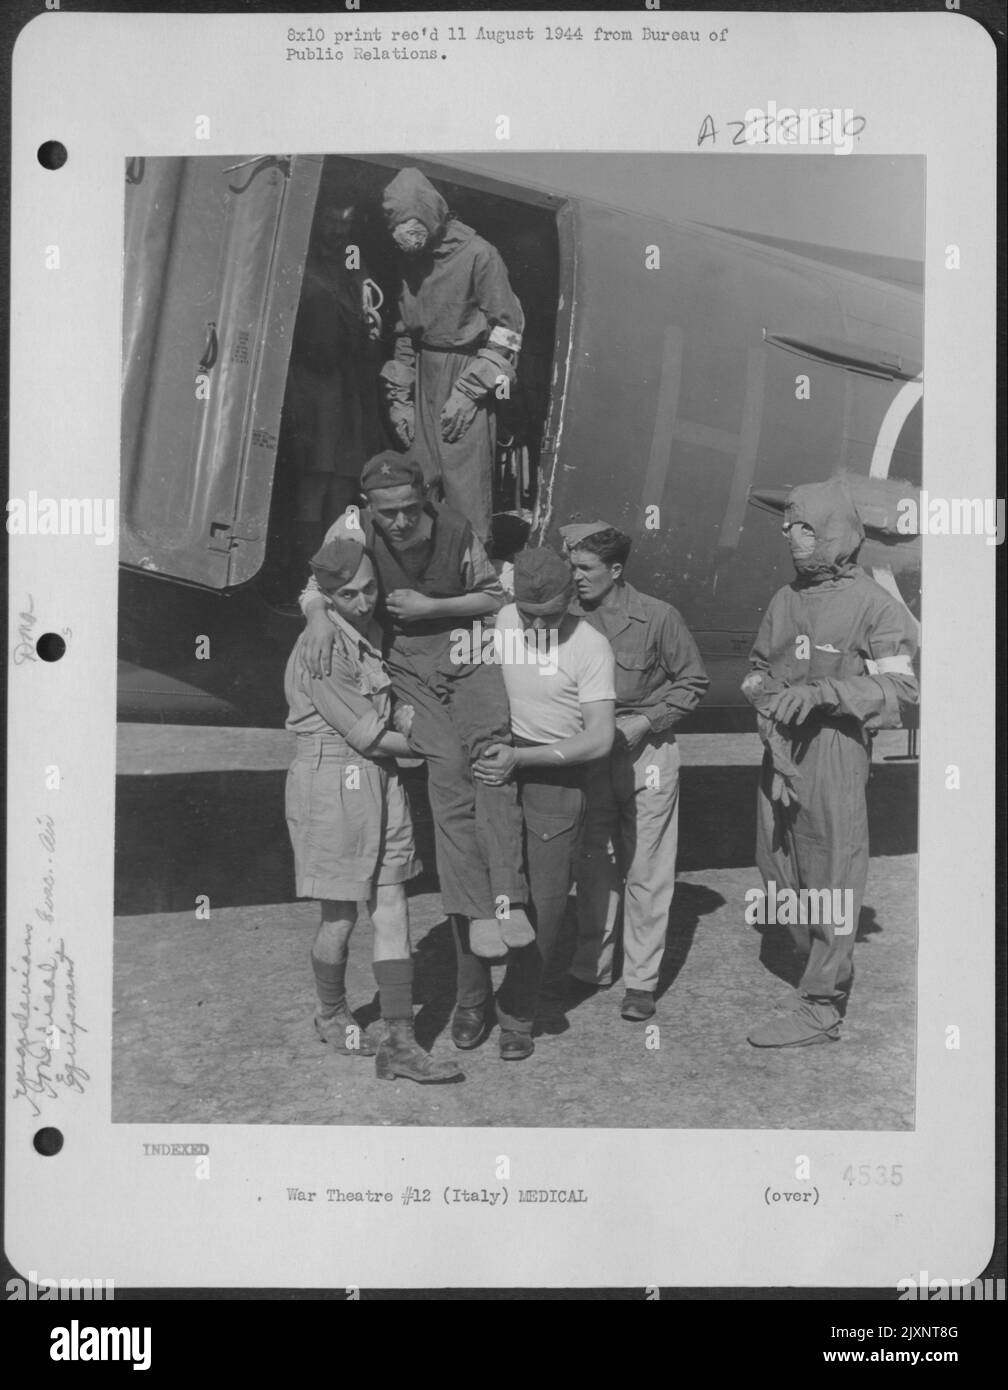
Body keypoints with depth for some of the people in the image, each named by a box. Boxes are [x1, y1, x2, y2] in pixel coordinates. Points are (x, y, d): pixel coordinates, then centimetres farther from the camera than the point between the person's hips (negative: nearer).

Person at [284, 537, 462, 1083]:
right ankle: (332, 1017, 32)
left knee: (392, 913, 4)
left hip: (380, 780, 8)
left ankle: (399, 1044, 7)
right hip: (331, 782, -7)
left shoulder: (372, 632, 9)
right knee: (340, 918, 6)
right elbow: (364, 735, -17)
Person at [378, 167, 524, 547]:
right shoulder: (411, 260, 10)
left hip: (466, 375, -6)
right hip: (425, 386, 6)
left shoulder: (477, 254, -9)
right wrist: (398, 398, 11)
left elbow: (508, 330, -8)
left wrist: (469, 391, -13)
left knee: (466, 492, -8)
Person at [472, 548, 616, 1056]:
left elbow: (599, 739, -15)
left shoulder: (590, 645, -12)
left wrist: (521, 757, -19)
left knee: (545, 901, 1)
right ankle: (473, 1004, 23)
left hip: (556, 777, -3)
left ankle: (518, 1017, 17)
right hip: (495, 764, 3)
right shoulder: (499, 620, -1)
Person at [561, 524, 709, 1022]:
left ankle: (641, 981, 11)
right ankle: (590, 969, 24)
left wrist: (644, 722, -12)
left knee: (646, 873, 1)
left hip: (647, 753, -3)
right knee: (591, 866, 10)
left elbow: (693, 682, -2)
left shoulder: (657, 617, -10)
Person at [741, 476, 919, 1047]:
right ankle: (829, 969, 30)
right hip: (782, 748, 7)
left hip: (837, 749, -7)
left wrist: (824, 692, -20)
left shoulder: (872, 603, -6)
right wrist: (766, 694, -1)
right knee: (778, 868, 12)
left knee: (833, 875, -3)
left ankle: (821, 1006, 5)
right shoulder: (786, 598, 13)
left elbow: (901, 687, -10)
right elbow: (760, 668, 21)